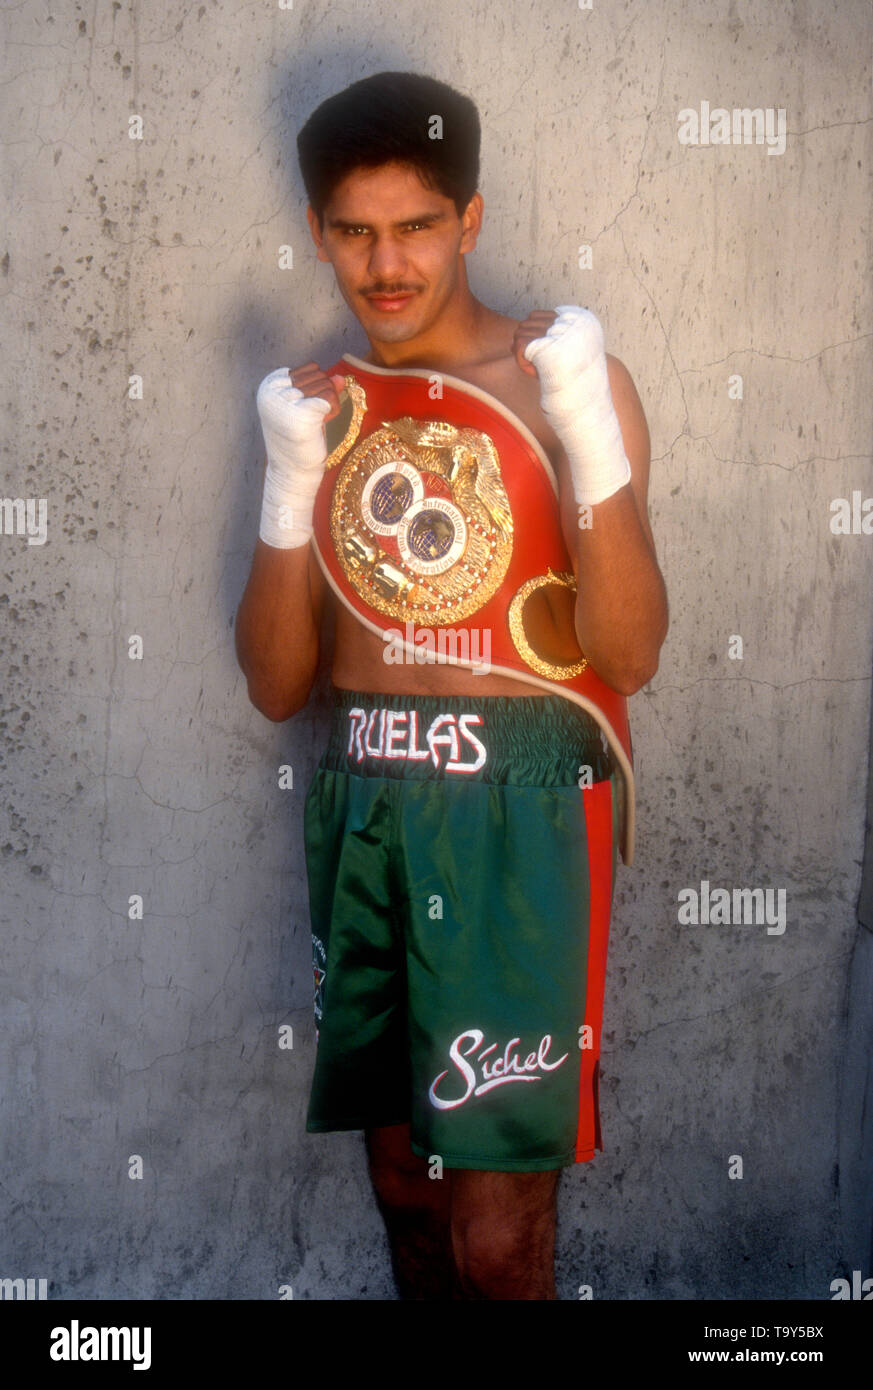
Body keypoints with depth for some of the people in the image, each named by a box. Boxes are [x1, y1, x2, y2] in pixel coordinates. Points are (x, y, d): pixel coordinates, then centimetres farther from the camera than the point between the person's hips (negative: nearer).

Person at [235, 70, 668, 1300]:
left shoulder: (563, 380, -4)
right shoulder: (325, 404, 11)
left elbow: (631, 656, -12)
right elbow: (276, 685, 8)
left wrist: (589, 432, -22)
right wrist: (292, 481, -5)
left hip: (519, 806, -5)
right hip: (362, 807, 5)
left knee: (493, 1232, -5)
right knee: (402, 1181, 16)